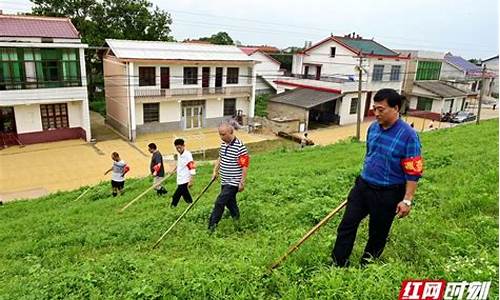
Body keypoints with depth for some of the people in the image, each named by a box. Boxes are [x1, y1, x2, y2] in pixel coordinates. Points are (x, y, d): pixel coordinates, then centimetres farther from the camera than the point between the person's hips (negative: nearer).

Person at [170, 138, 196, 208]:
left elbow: (192, 168, -20)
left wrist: (191, 181, -24)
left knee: (176, 196, -9)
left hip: (184, 181, -8)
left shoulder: (187, 155, -16)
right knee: (186, 197, 15)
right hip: (180, 180, 8)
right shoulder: (179, 155, 10)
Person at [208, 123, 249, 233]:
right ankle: (236, 218, 40)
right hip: (224, 181, 8)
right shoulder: (223, 144, 5)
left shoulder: (240, 147, -20)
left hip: (233, 182, -8)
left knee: (220, 202, -9)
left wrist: (242, 182, -17)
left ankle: (212, 226, 1)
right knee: (229, 201, 19)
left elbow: (245, 166, -18)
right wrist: (215, 171, 16)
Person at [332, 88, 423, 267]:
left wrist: (407, 200, -17)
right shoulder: (373, 128, 2)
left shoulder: (408, 135, -17)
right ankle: (337, 265, 19)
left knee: (377, 234, 12)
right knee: (347, 225, 6)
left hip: (387, 194, -5)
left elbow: (413, 172, -15)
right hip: (363, 186, 6)